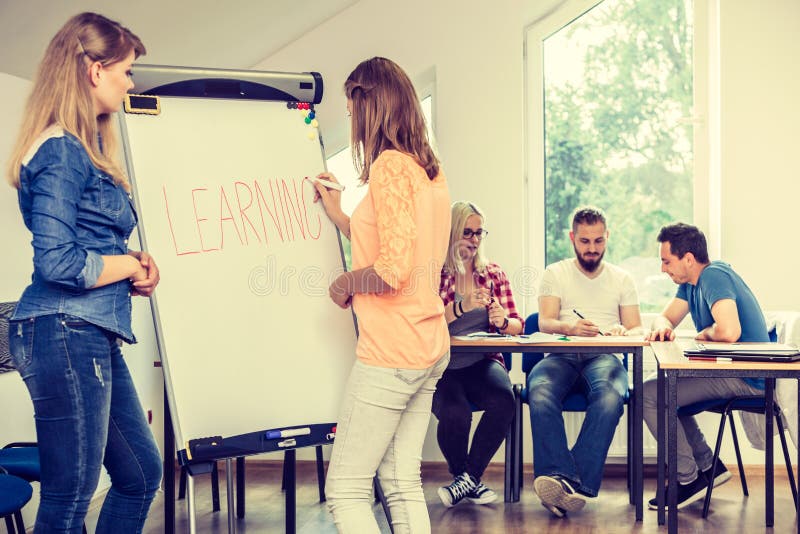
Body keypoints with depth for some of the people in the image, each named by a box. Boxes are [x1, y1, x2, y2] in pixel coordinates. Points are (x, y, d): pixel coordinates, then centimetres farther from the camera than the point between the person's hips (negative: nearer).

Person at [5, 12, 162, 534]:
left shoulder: (86, 148, 17)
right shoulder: (61, 152, -13)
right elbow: (58, 264, -20)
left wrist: (131, 263, 1)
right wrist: (132, 264, -5)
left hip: (95, 337, 11)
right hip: (66, 333, -10)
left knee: (142, 474, 18)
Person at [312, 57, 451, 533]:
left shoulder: (390, 165, -15)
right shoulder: (432, 171, 12)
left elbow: (393, 270, -23)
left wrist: (346, 283, -5)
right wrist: (339, 214, 24)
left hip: (391, 352, -9)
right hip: (429, 349, 9)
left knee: (346, 489, -2)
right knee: (403, 483, 13)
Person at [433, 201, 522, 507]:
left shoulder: (494, 274, 15)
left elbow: (517, 325, 11)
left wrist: (504, 321, -12)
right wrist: (462, 307, -22)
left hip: (482, 364, 3)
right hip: (441, 365, -3)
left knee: (503, 400, -31)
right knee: (454, 412, -32)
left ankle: (467, 477, -8)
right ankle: (470, 480, 2)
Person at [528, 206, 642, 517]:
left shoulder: (622, 279, 23)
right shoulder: (555, 273, 19)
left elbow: (636, 328, 15)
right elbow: (545, 322, 4)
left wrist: (624, 332, -12)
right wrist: (570, 327, -20)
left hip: (603, 358, 0)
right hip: (561, 356, 0)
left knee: (609, 397, -37)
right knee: (540, 393, -37)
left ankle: (577, 482, -44)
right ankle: (560, 478, -49)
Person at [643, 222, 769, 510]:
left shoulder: (714, 276, -19)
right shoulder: (691, 282, 12)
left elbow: (729, 332, -34)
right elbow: (665, 317, 13)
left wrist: (703, 335, -12)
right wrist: (662, 327, -11)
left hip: (746, 378, -11)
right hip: (727, 370, 11)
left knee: (649, 395, -15)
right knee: (659, 386, 23)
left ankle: (689, 479, -5)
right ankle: (707, 465, 17)